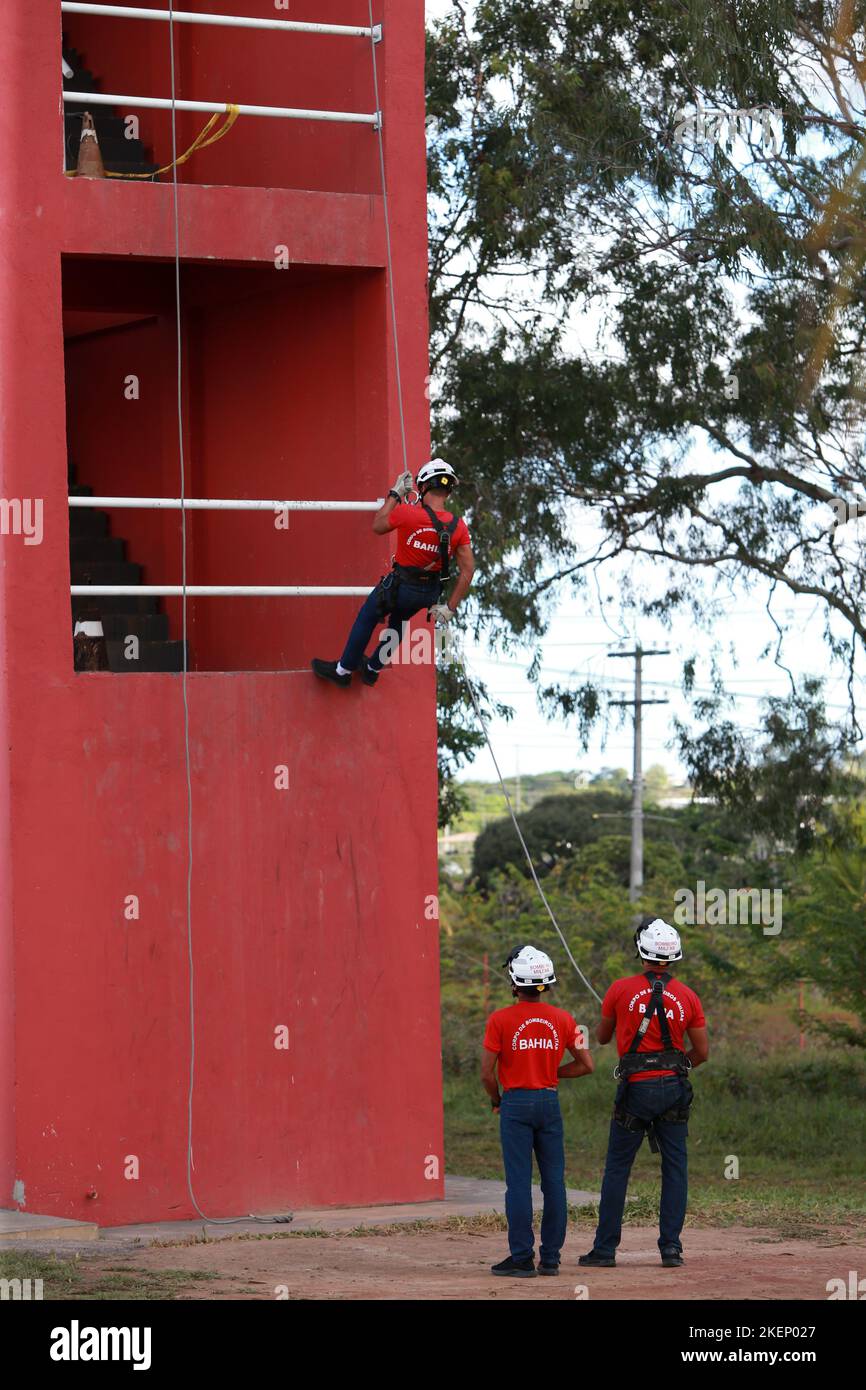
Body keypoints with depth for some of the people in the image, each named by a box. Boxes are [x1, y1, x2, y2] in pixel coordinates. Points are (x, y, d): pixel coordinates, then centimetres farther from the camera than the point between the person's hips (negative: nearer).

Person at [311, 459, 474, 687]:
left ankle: (343, 670, 35)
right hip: (430, 592, 4)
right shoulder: (458, 527, -15)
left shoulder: (408, 513, -26)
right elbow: (467, 570, -12)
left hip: (400, 586, -4)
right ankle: (373, 669, 49)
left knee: (366, 619, 22)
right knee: (398, 621, 32)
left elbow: (378, 526, -5)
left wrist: (395, 495, 5)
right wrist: (450, 608, -4)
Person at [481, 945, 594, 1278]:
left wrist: (496, 1101, 9)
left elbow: (487, 1073, -8)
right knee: (554, 1181, 8)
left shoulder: (500, 1020, -8)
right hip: (550, 1103, 3)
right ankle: (551, 1257, 10)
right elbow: (586, 1065, 5)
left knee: (519, 1182, -2)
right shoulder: (561, 1019, 2)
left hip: (515, 1104, -3)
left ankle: (522, 1259, -3)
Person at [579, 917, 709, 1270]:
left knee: (617, 1168, 5)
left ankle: (605, 1248, 5)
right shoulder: (687, 997, 0)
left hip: (635, 1090, -2)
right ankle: (671, 1247, 4)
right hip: (674, 1088, 2)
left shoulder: (621, 990, -5)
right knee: (675, 1168, 8)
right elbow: (702, 1052, 4)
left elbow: (602, 1037, 10)